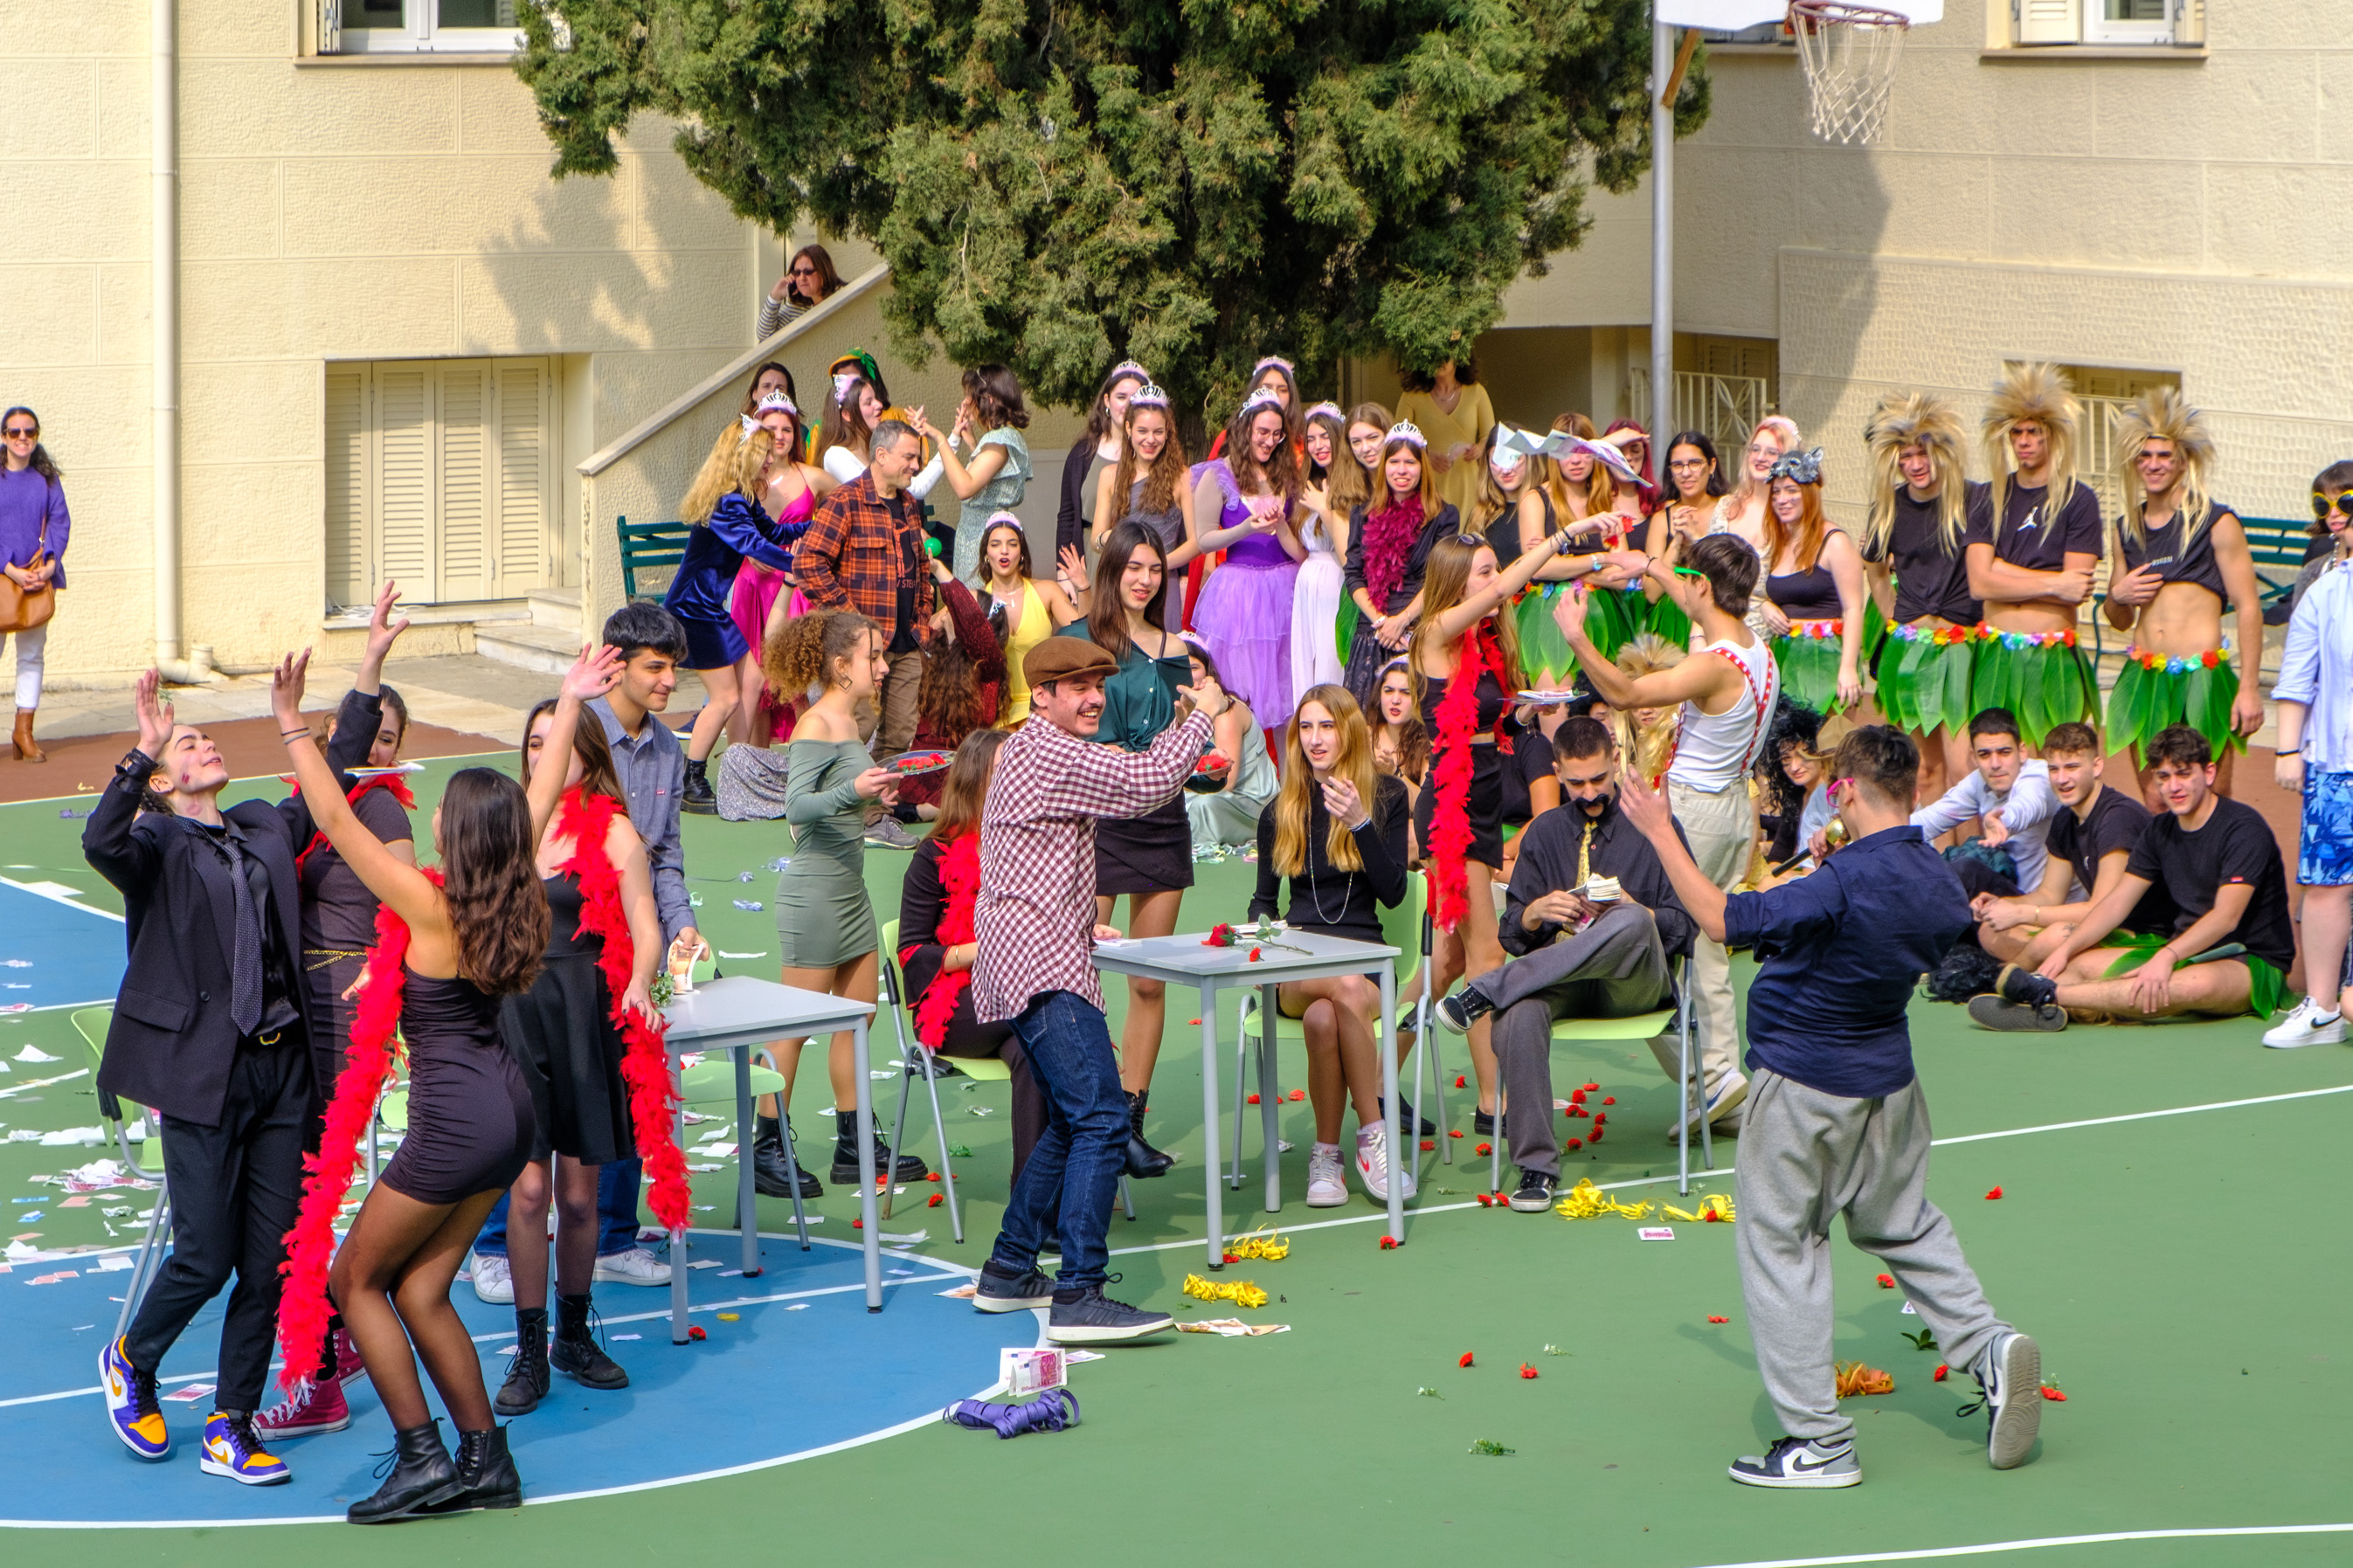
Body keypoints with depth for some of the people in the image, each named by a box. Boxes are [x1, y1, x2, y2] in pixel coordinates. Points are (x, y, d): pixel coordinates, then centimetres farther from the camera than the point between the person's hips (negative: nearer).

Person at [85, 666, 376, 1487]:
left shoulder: (265, 829, 14)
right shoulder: (157, 841, -3)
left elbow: (332, 779, 22)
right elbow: (101, 841, -24)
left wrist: (367, 678, 18)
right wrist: (142, 753, -34)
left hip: (282, 1065, 5)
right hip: (202, 1073, -5)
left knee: (269, 1258, 4)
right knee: (206, 1257, -3)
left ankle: (231, 1431, 13)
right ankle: (132, 1359, 26)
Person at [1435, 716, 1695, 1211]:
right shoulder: (1545, 833, 19)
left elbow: (1685, 926, 4)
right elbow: (1513, 934, 14)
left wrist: (1635, 911, -15)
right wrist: (1536, 913, -9)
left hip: (1634, 981, -2)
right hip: (1559, 978, 2)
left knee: (1629, 924, -39)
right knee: (1518, 1013, -36)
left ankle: (1484, 991, -34)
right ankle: (1535, 1166, -28)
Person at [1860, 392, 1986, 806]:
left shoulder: (1974, 500, -7)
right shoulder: (1889, 506, 8)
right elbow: (1875, 569, 25)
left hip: (1962, 644, -4)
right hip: (1908, 650, 4)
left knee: (1962, 767, -13)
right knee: (1928, 767, 10)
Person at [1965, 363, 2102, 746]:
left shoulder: (2078, 499, -1)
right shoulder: (1992, 498, 9)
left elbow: (2077, 589, -9)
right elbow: (1979, 584, -2)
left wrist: (2000, 569, -5)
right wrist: (2052, 584, -9)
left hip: (2052, 657, -3)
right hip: (1995, 655, 3)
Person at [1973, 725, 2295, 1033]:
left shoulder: (2243, 827, -13)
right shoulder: (2161, 830, 11)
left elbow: (2226, 916, -24)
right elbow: (2117, 902, 9)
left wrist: (2167, 957, -36)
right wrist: (2066, 949, -7)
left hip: (2256, 964, -8)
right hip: (2186, 951, 8)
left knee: (2198, 983, -41)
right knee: (2080, 963, -9)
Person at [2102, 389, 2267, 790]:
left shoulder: (2217, 524, -3)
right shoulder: (2127, 530, 14)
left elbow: (2249, 608, -5)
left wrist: (2249, 689, -12)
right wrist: (2118, 596, 0)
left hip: (2202, 678, -5)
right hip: (2143, 679, 5)